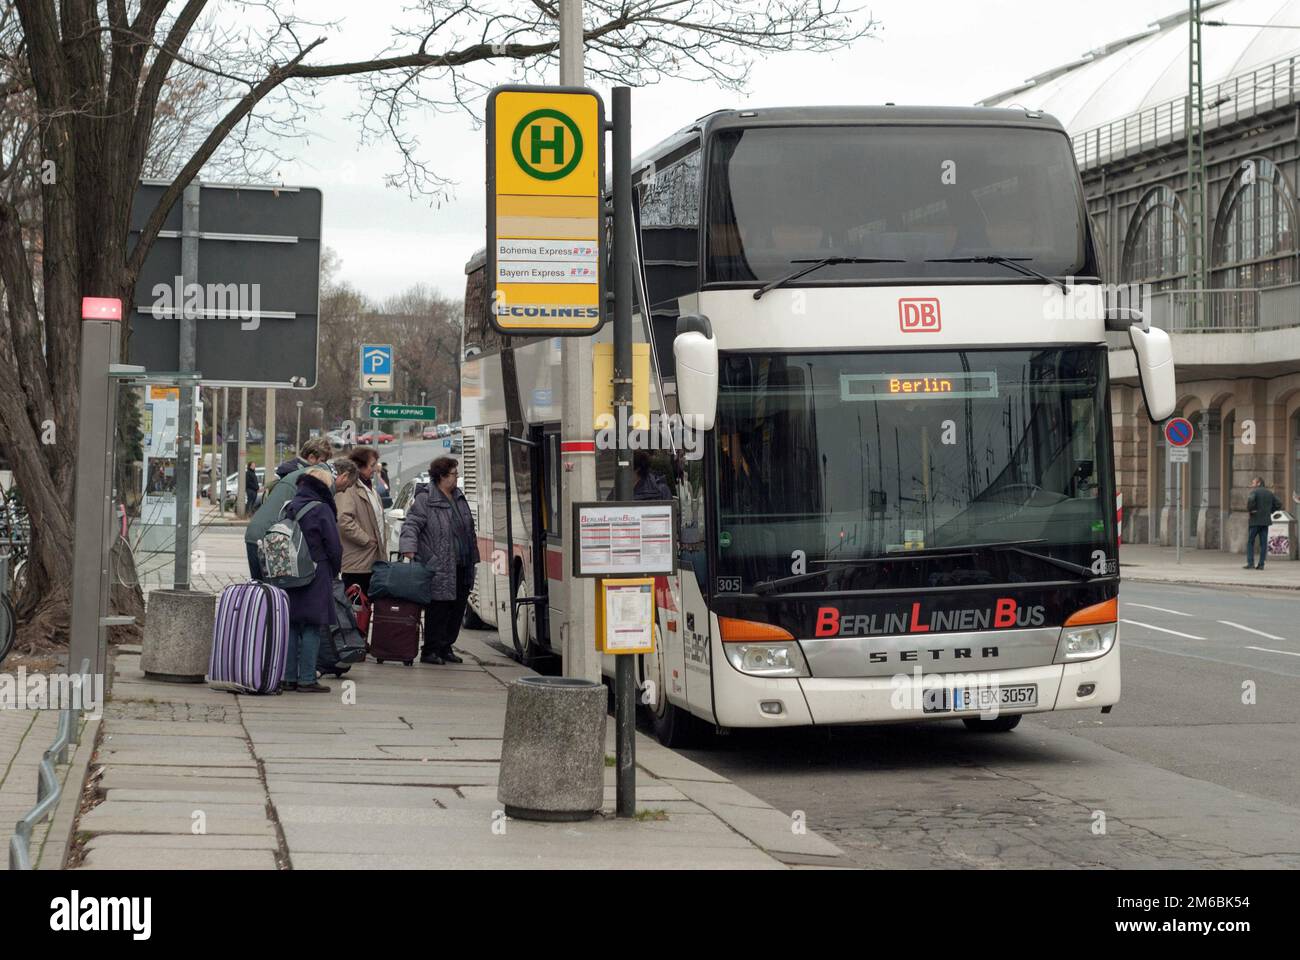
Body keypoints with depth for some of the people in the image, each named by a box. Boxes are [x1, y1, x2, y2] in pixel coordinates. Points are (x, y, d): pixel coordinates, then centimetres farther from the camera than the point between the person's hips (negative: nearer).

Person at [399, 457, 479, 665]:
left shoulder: (458, 497, 17)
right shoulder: (425, 499, -7)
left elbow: (469, 529, 25)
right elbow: (411, 524, -14)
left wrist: (473, 558, 23)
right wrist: (409, 547, -30)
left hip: (461, 568, 8)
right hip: (439, 568, -8)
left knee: (457, 609, 10)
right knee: (437, 611, -5)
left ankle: (445, 648, 21)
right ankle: (430, 651, 1)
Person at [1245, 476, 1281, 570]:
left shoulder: (1254, 491, -7)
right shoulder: (1270, 493, 10)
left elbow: (1250, 500, -27)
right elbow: (1278, 504, 9)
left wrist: (1248, 511, -13)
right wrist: (1269, 511, 13)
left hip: (1255, 521, -5)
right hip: (1265, 521, 5)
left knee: (1250, 542, 5)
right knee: (1263, 543, 4)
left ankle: (1250, 562, -3)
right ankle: (1261, 564, 0)